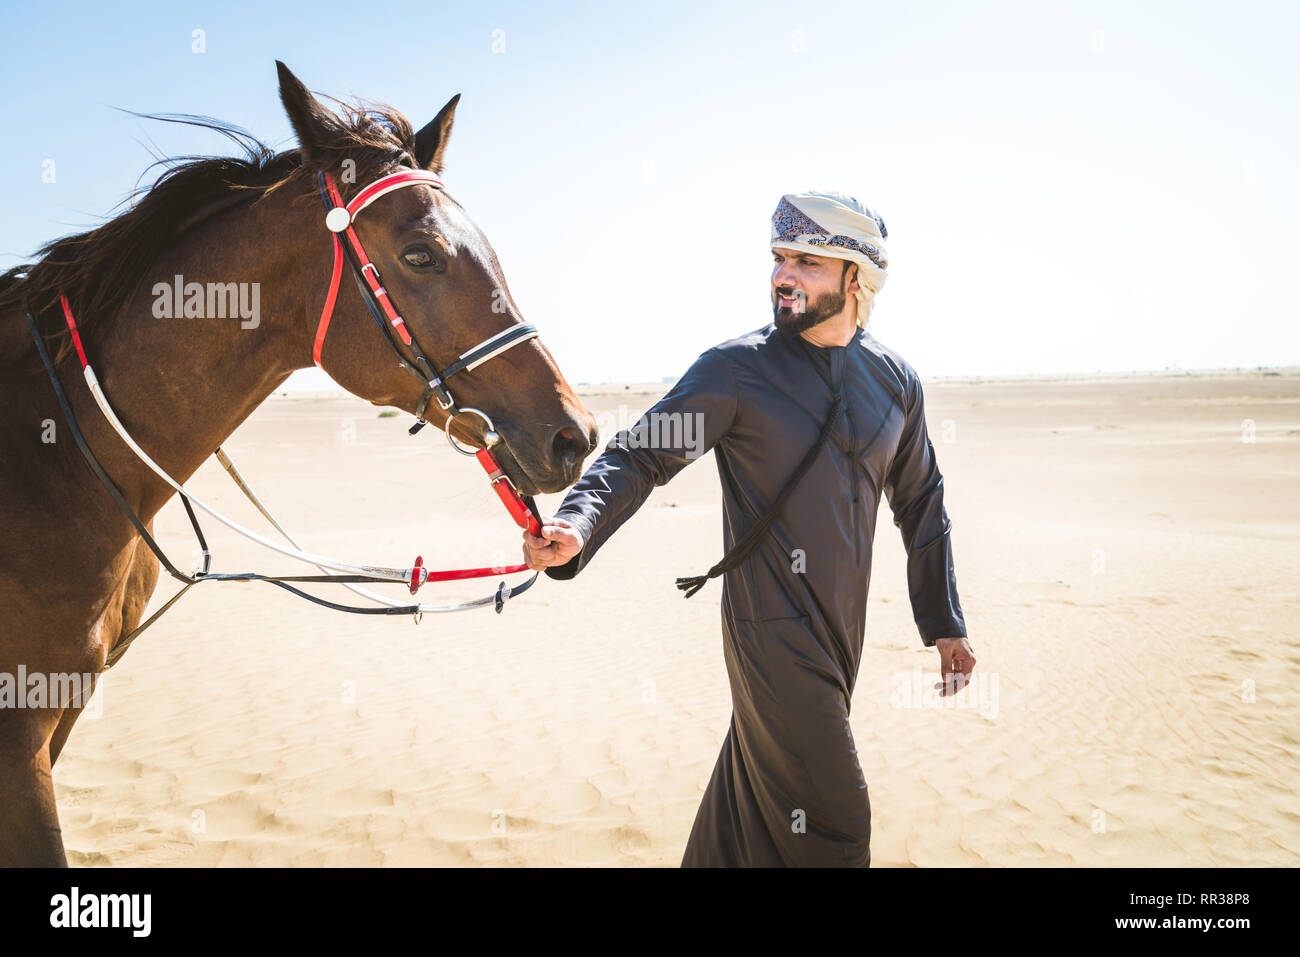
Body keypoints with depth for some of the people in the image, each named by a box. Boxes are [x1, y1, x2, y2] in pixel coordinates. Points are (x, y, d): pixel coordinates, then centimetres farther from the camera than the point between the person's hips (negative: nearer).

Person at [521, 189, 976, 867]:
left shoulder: (896, 381, 4)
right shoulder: (735, 369, -11)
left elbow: (919, 504, 13)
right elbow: (640, 455, -13)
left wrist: (944, 622, 15)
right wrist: (578, 526, -33)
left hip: (842, 626, 5)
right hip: (772, 626, -5)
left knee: (759, 775, 22)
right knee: (830, 819, 2)